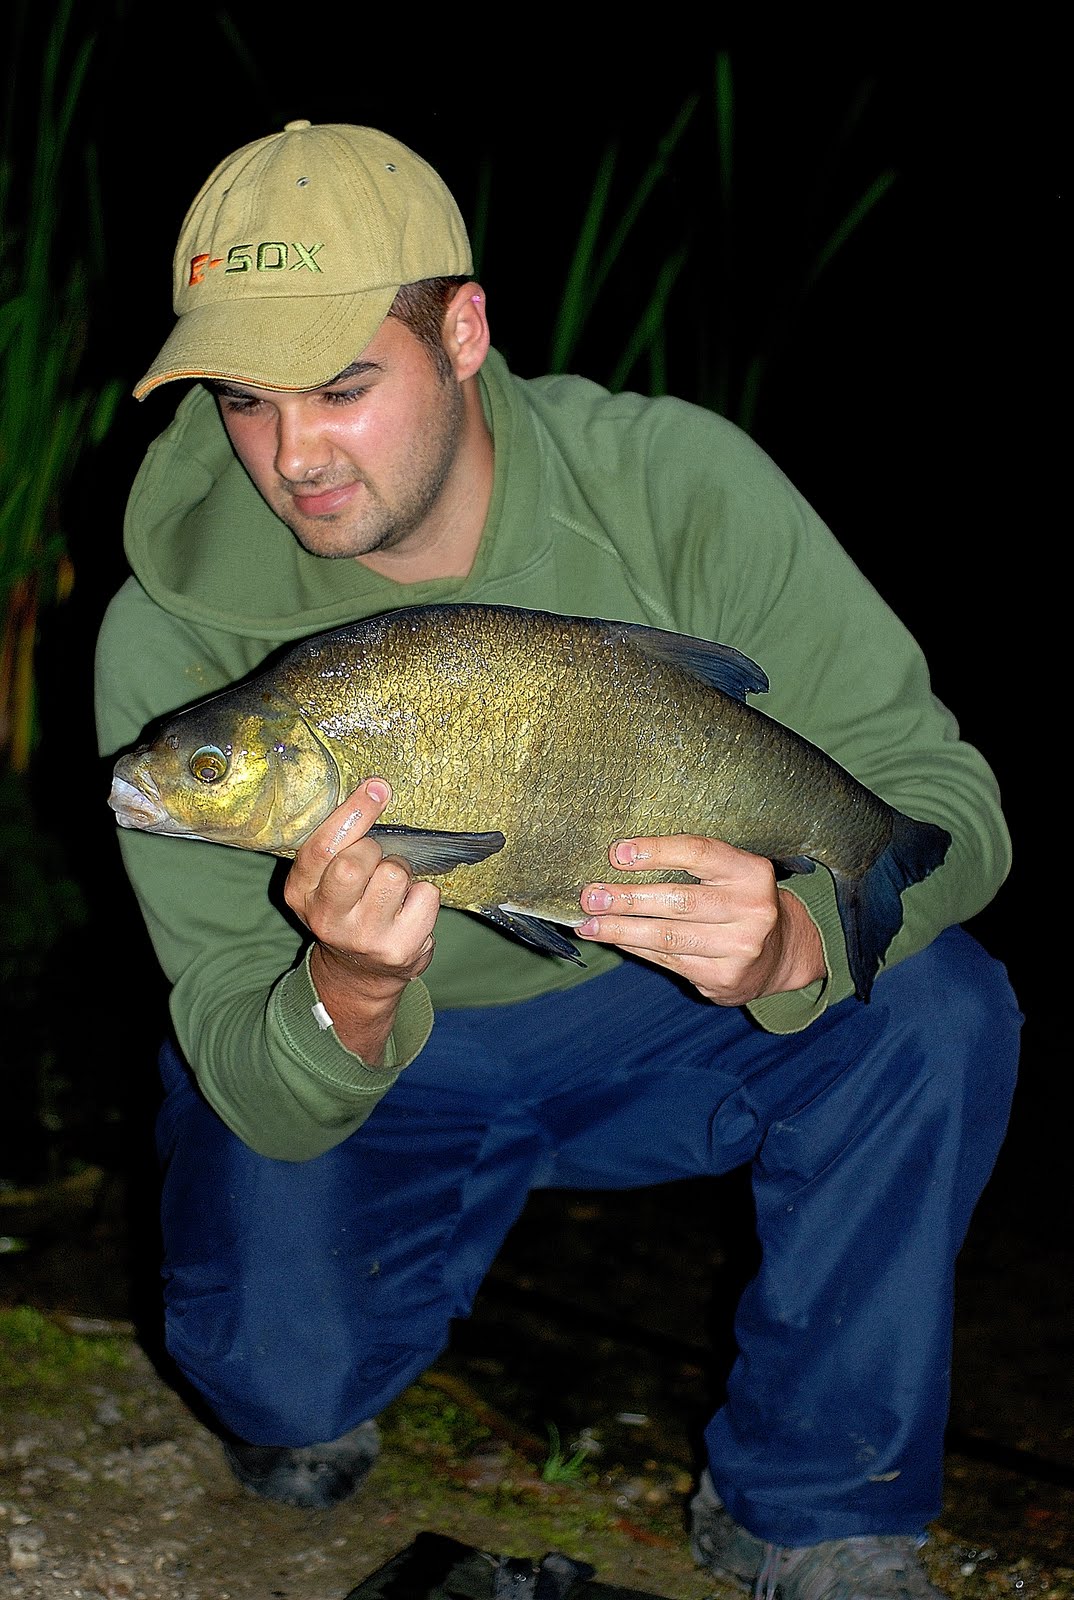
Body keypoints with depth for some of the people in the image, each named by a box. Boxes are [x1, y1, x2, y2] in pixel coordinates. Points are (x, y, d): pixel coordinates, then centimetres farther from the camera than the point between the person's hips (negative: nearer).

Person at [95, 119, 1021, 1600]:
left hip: (655, 1012, 1)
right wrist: (347, 993, -46)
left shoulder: (676, 484, -22)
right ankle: (314, 1385, 16)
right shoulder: (174, 634, -22)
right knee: (280, 1364, -27)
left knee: (936, 1015, -26)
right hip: (358, 1067, -1)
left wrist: (790, 940, -43)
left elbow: (940, 798, -20)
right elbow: (260, 1096, -21)